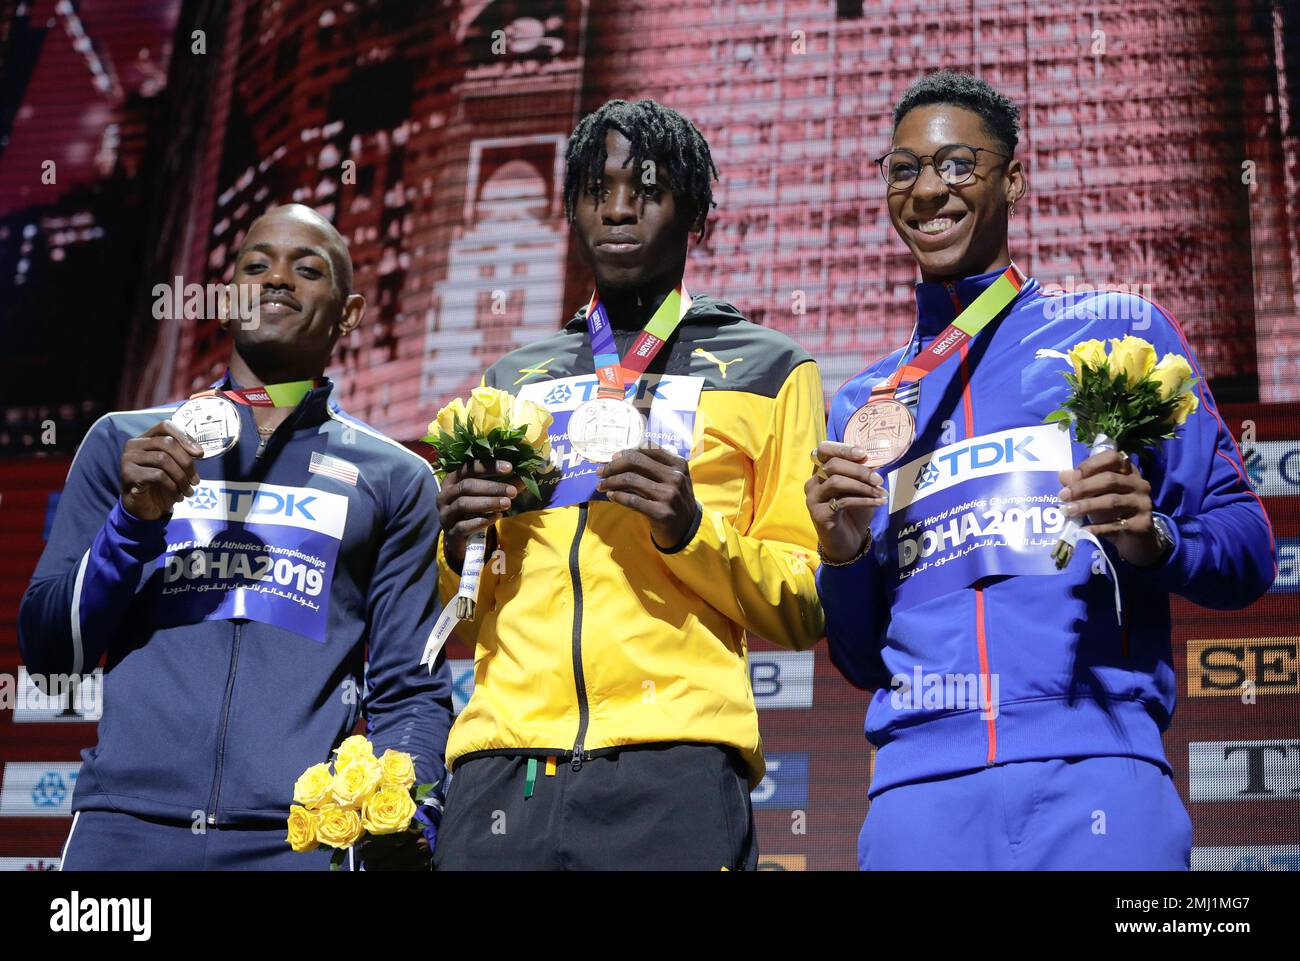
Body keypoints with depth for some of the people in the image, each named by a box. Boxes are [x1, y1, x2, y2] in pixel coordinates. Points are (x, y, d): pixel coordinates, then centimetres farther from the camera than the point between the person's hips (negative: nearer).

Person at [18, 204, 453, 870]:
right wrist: (135, 518, -5)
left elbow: (409, 691, 8)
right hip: (126, 821, 1)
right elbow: (49, 655, 10)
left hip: (299, 836, 0)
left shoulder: (395, 478, 11)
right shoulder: (124, 443, 13)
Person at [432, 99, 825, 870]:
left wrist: (691, 531, -10)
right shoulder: (513, 380, 22)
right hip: (502, 768, 3)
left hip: (674, 764, -3)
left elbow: (802, 610, 7)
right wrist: (460, 548, 3)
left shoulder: (769, 370, 12)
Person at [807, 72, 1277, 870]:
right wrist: (843, 556, 0)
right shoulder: (866, 404, 19)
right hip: (920, 783, 3)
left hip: (1094, 769, -2)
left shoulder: (1119, 328, 11)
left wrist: (1155, 540, -12)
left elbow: (1248, 550, 8)